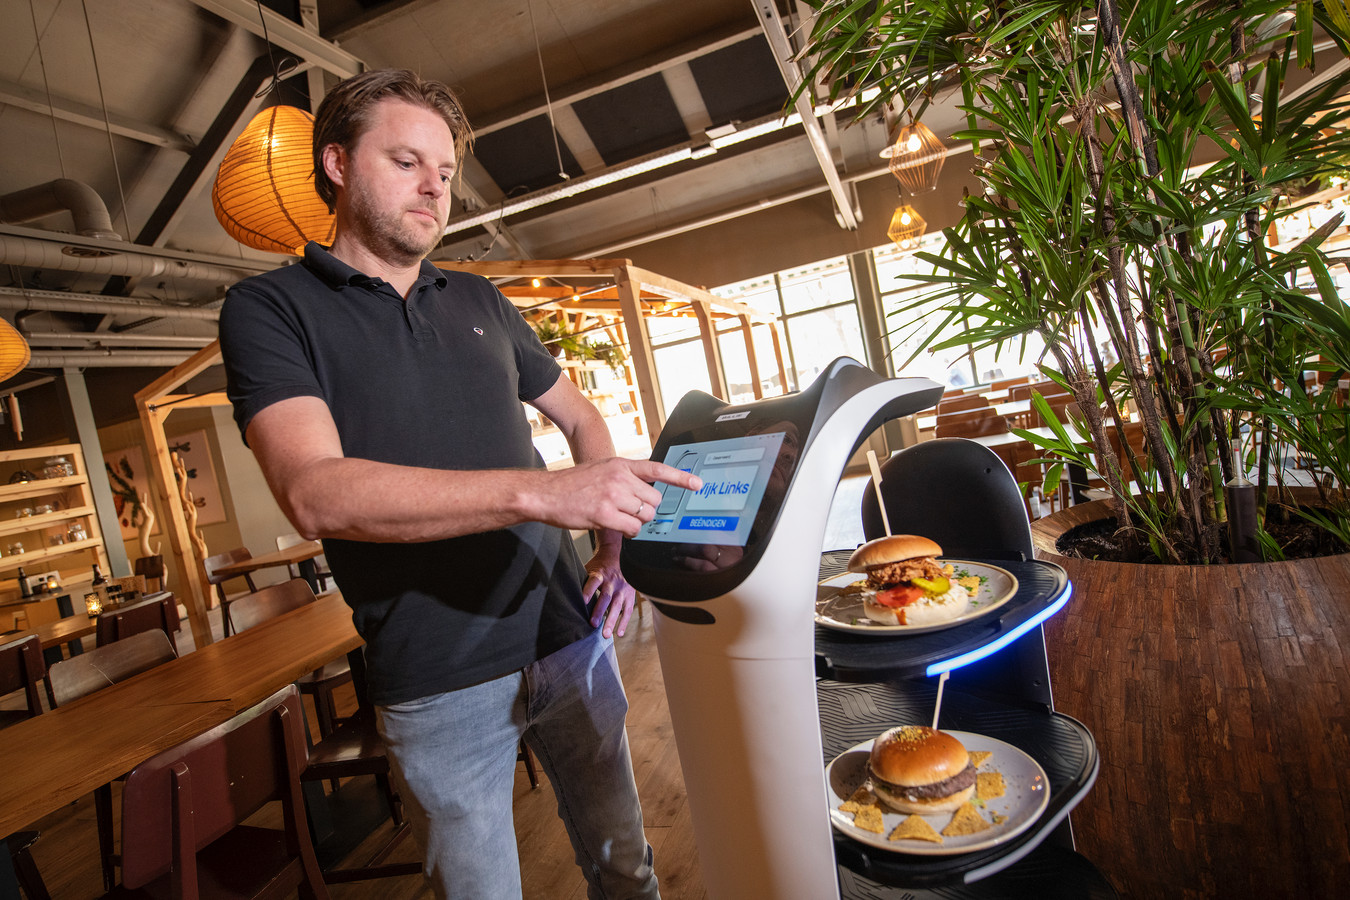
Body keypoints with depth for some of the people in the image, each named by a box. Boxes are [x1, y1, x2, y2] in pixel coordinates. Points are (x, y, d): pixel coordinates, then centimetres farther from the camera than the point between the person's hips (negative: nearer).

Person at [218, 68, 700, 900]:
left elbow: (582, 418, 18)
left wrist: (616, 544, 0)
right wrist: (540, 492, -31)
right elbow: (315, 492, -20)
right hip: (439, 683, -4)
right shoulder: (270, 309, -4)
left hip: (569, 638, 4)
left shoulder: (482, 302, 11)